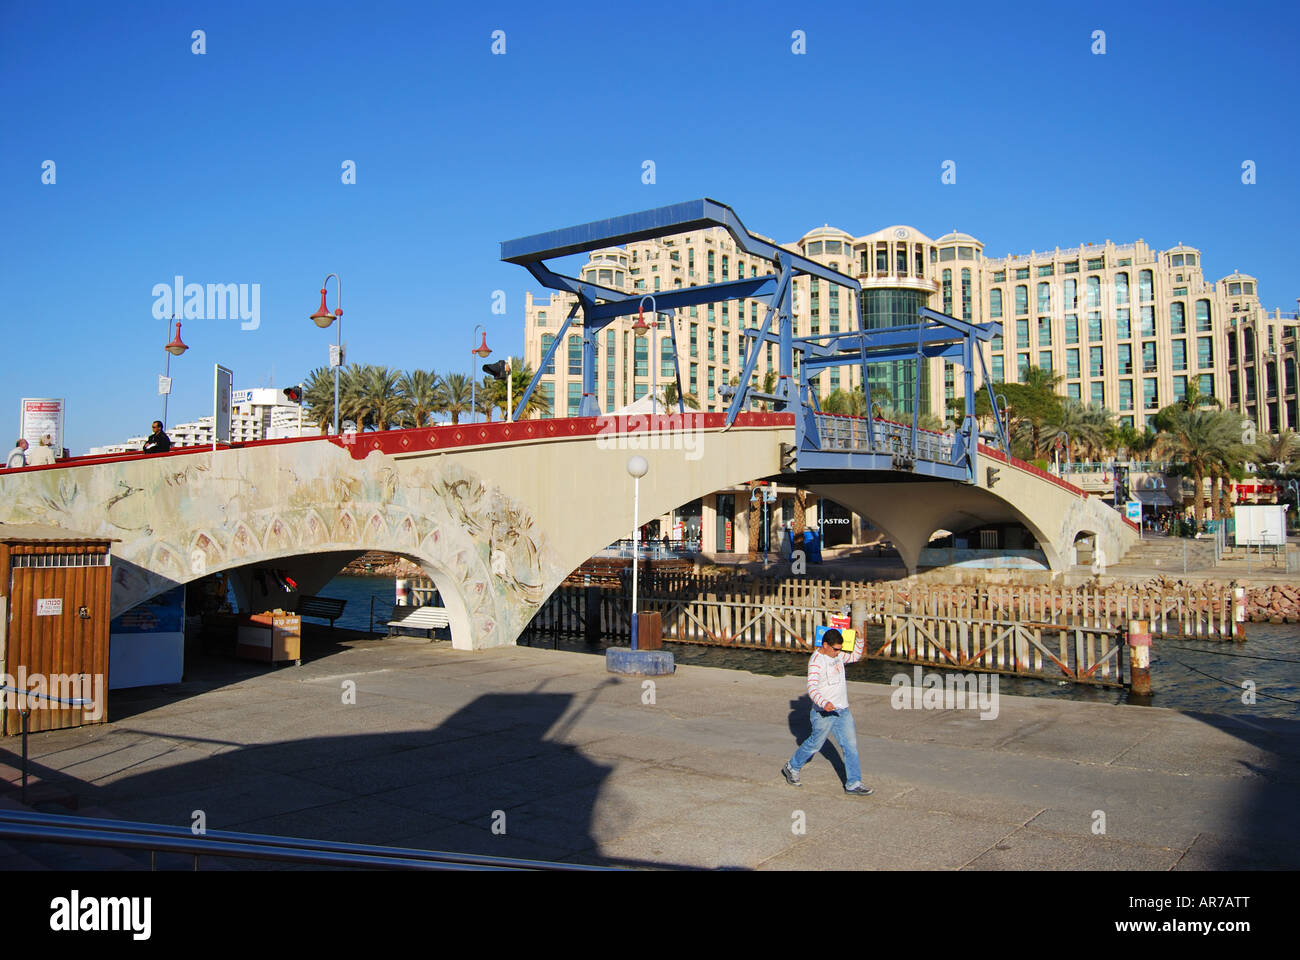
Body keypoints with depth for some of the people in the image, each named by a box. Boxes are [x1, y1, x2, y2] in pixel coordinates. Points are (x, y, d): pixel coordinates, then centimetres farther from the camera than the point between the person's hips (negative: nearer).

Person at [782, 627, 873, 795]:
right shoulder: (816, 660, -18)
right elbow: (812, 688, -27)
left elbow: (855, 657, 25)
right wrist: (824, 703, -44)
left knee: (850, 745, 4)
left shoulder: (837, 655, 7)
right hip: (824, 712, -7)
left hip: (842, 710, 7)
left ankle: (853, 784, 11)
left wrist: (860, 640, 9)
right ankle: (792, 768, 30)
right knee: (815, 743, 7)